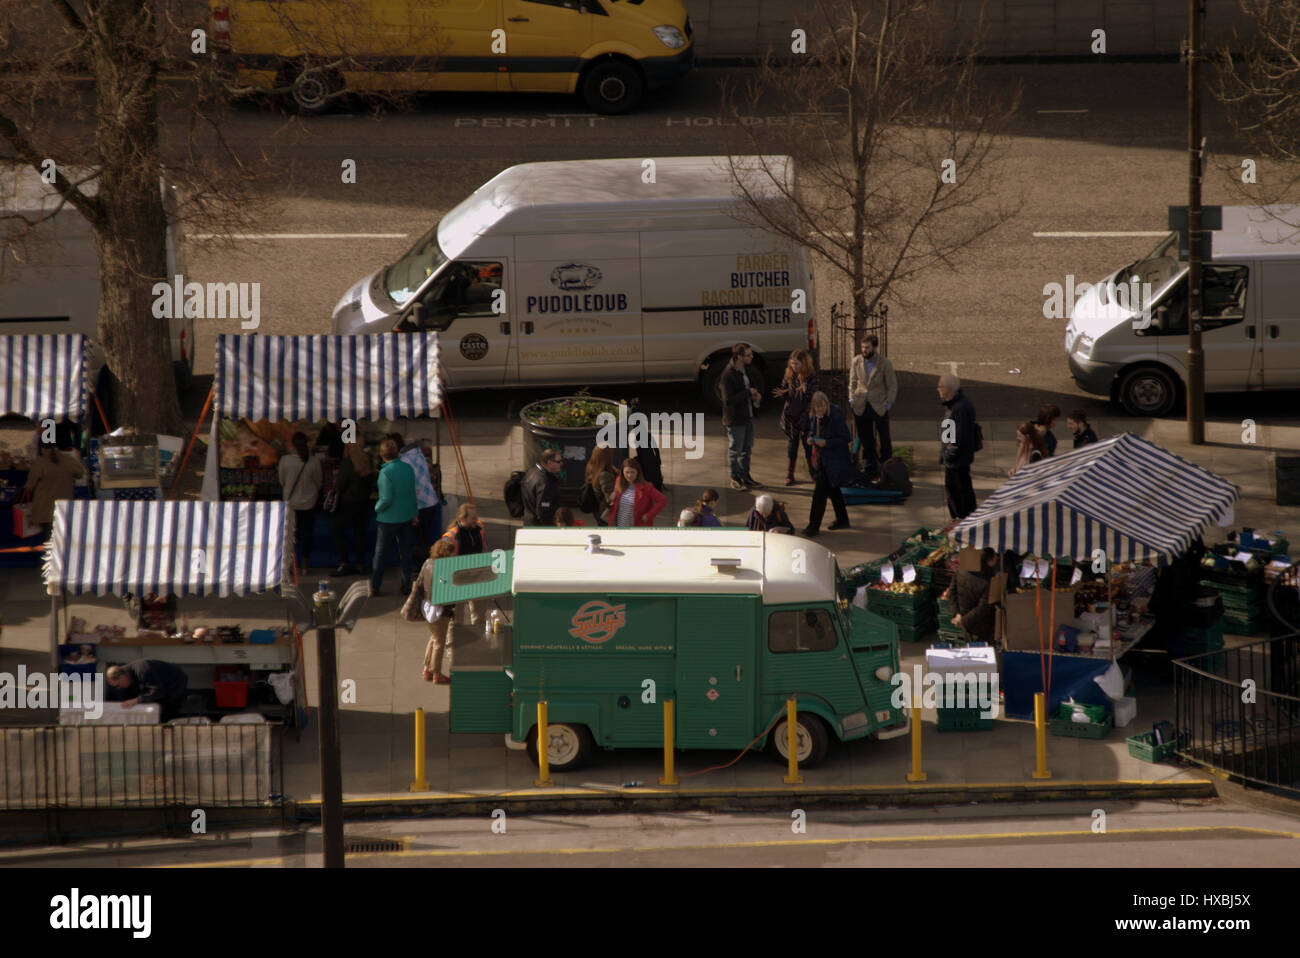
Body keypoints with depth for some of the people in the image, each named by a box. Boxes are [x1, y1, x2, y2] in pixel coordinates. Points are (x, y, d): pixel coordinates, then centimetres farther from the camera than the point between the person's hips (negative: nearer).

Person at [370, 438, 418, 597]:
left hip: (389, 518, -5)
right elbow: (413, 493, 7)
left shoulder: (386, 472, -21)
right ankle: (406, 585, 16)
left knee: (380, 552, 8)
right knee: (405, 551, 14)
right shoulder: (408, 468, -2)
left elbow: (387, 499, -24)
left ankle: (374, 586, 13)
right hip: (407, 516, 5)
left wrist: (377, 508, -4)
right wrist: (415, 513, 17)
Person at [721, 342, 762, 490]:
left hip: (748, 416, 9)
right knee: (735, 450, 6)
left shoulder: (743, 370, 6)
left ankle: (745, 477, 31)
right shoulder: (729, 375, -24)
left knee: (747, 449, 18)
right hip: (735, 420, -9)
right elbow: (728, 400, -27)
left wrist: (755, 397, 1)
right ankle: (735, 479, 19)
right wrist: (748, 393, -21)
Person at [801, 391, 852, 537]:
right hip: (821, 457, 8)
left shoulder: (836, 417, -21)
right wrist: (811, 438, -2)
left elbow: (845, 438, -16)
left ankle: (814, 525, -4)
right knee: (832, 489, 19)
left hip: (833, 460, -8)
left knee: (820, 490, -10)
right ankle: (842, 520, 34)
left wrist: (826, 442, -23)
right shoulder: (814, 416, 2)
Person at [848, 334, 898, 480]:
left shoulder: (885, 364, -9)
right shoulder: (856, 361, 0)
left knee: (885, 441, 3)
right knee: (866, 442, 9)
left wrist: (888, 405, -7)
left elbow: (892, 387, -2)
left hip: (879, 408, -3)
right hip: (861, 407, 3)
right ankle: (870, 471, 18)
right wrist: (852, 399, 5)